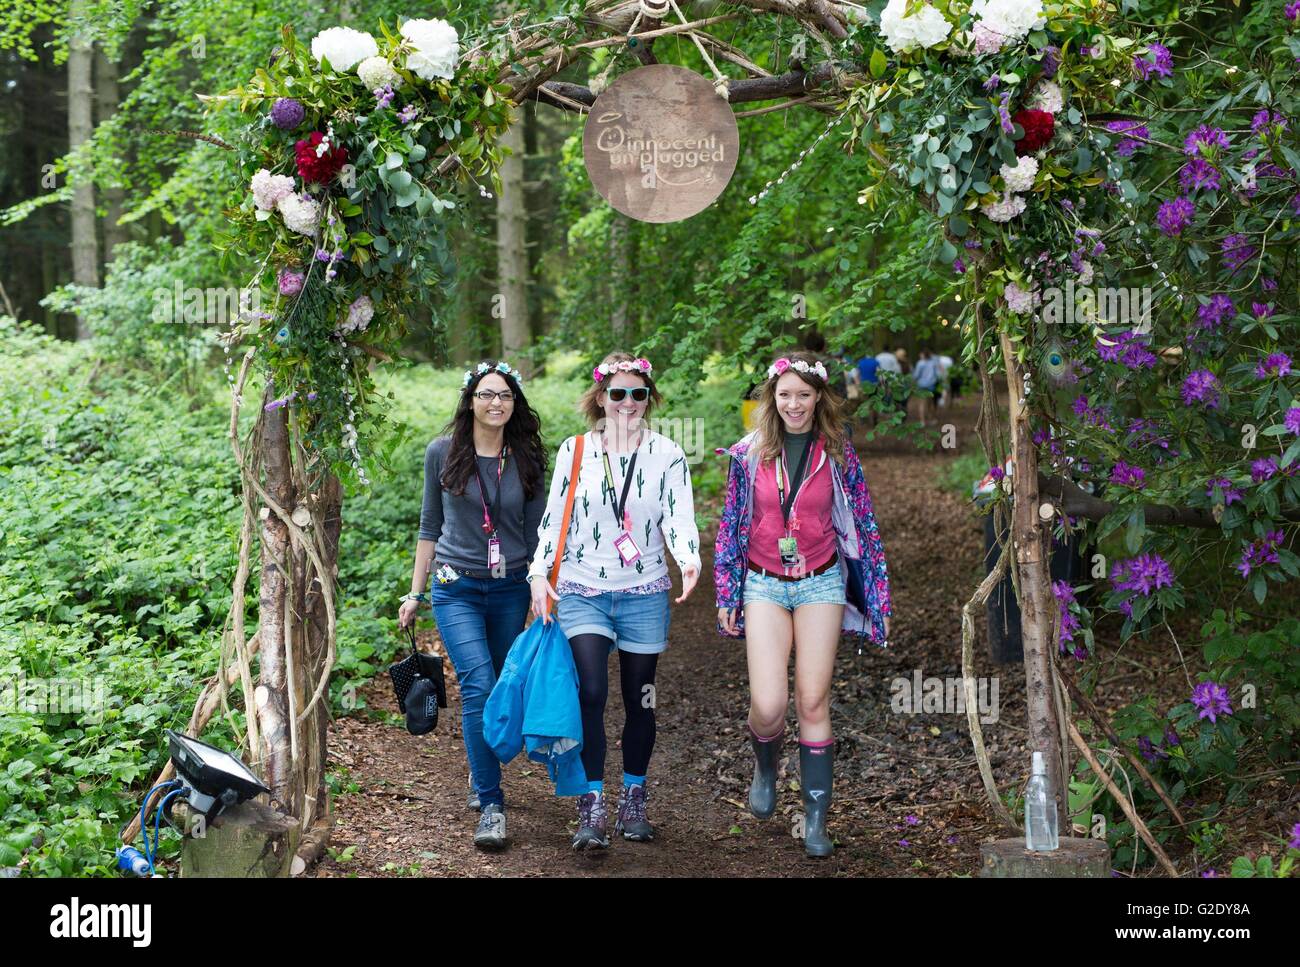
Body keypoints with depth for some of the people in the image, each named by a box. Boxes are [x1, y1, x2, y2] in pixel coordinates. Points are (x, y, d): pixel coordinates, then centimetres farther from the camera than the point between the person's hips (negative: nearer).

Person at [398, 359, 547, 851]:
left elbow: (534, 533, 8)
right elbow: (430, 526, 9)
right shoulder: (442, 453, 0)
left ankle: (482, 777, 33)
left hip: (510, 589, 2)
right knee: (478, 684, -17)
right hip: (456, 588, -2)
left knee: (501, 690, 8)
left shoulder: (527, 460, 2)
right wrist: (415, 591, 9)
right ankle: (491, 806, -17)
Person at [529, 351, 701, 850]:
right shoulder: (574, 452, 2)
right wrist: (539, 572, -6)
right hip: (583, 593, -1)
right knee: (591, 692, -16)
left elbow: (679, 519, -9)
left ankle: (633, 803, 25)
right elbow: (554, 519, 6)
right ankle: (592, 808, -11)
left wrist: (689, 559, -28)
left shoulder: (667, 455, 0)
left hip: (644, 594, 1)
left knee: (639, 699, 8)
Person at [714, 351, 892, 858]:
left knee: (813, 703, -1)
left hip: (821, 584, 0)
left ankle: (816, 820, 8)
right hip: (764, 587, 0)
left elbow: (863, 525, 5)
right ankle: (765, 769, 25)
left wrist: (879, 598, 5)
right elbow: (730, 526, 6)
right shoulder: (749, 454, 0)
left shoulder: (837, 454, 0)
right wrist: (726, 596, 5)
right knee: (768, 706, -10)